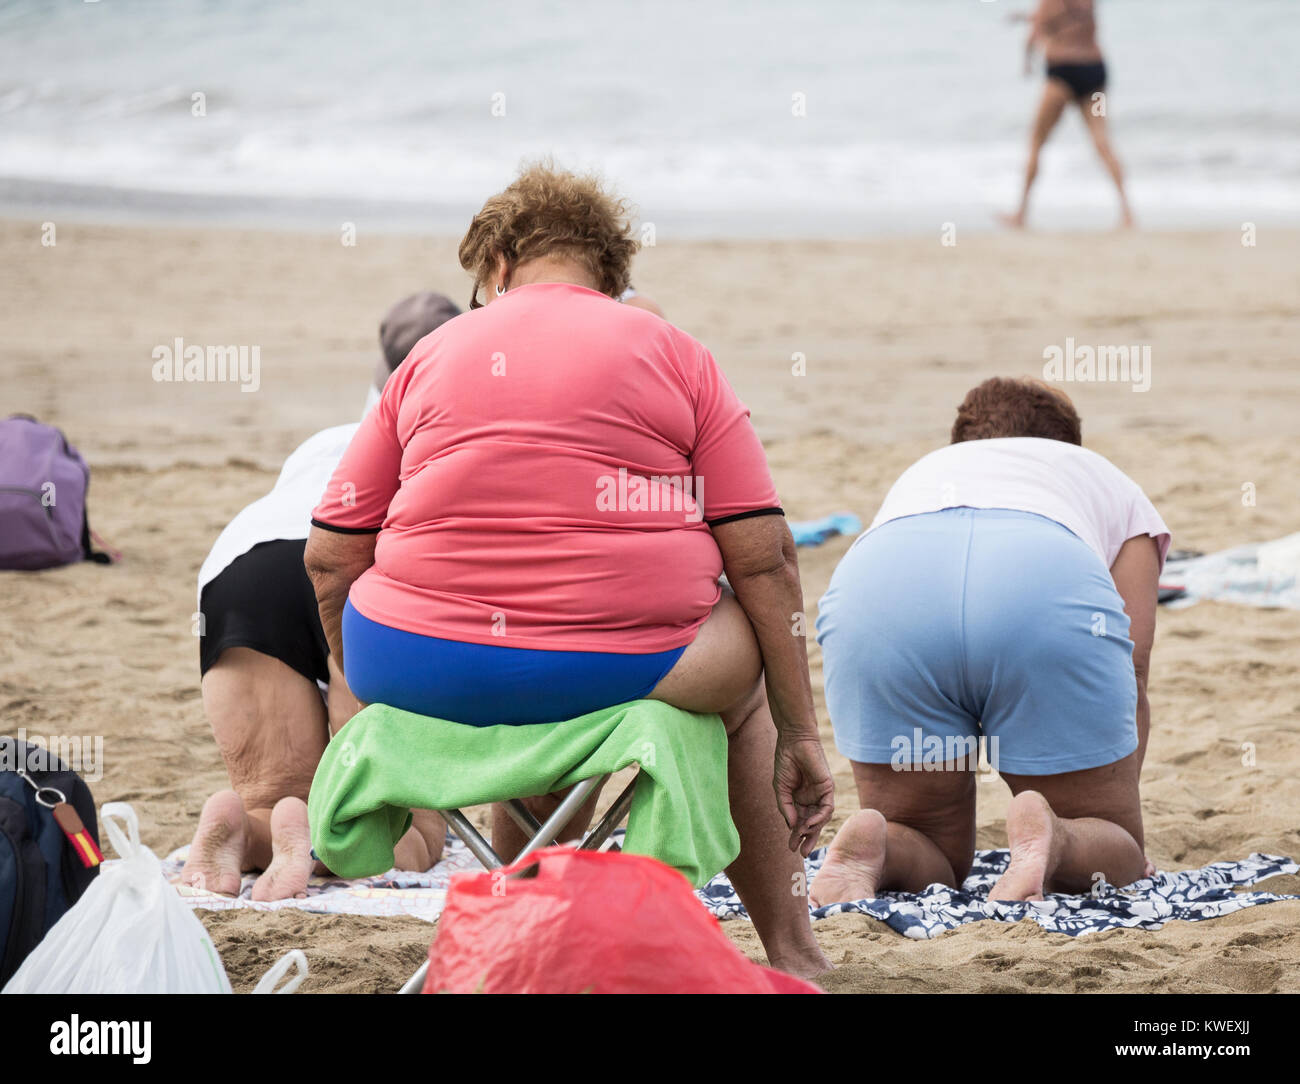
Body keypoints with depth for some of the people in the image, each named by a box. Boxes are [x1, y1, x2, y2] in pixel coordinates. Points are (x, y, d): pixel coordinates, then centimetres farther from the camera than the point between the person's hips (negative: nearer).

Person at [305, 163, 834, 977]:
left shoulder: (432, 356, 14)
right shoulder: (676, 355, 10)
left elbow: (329, 559, 10)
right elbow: (764, 558, 2)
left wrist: (372, 698, 25)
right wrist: (798, 736, 8)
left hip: (421, 667, 2)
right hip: (627, 669, -2)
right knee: (743, 659, 30)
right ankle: (792, 953, 32)